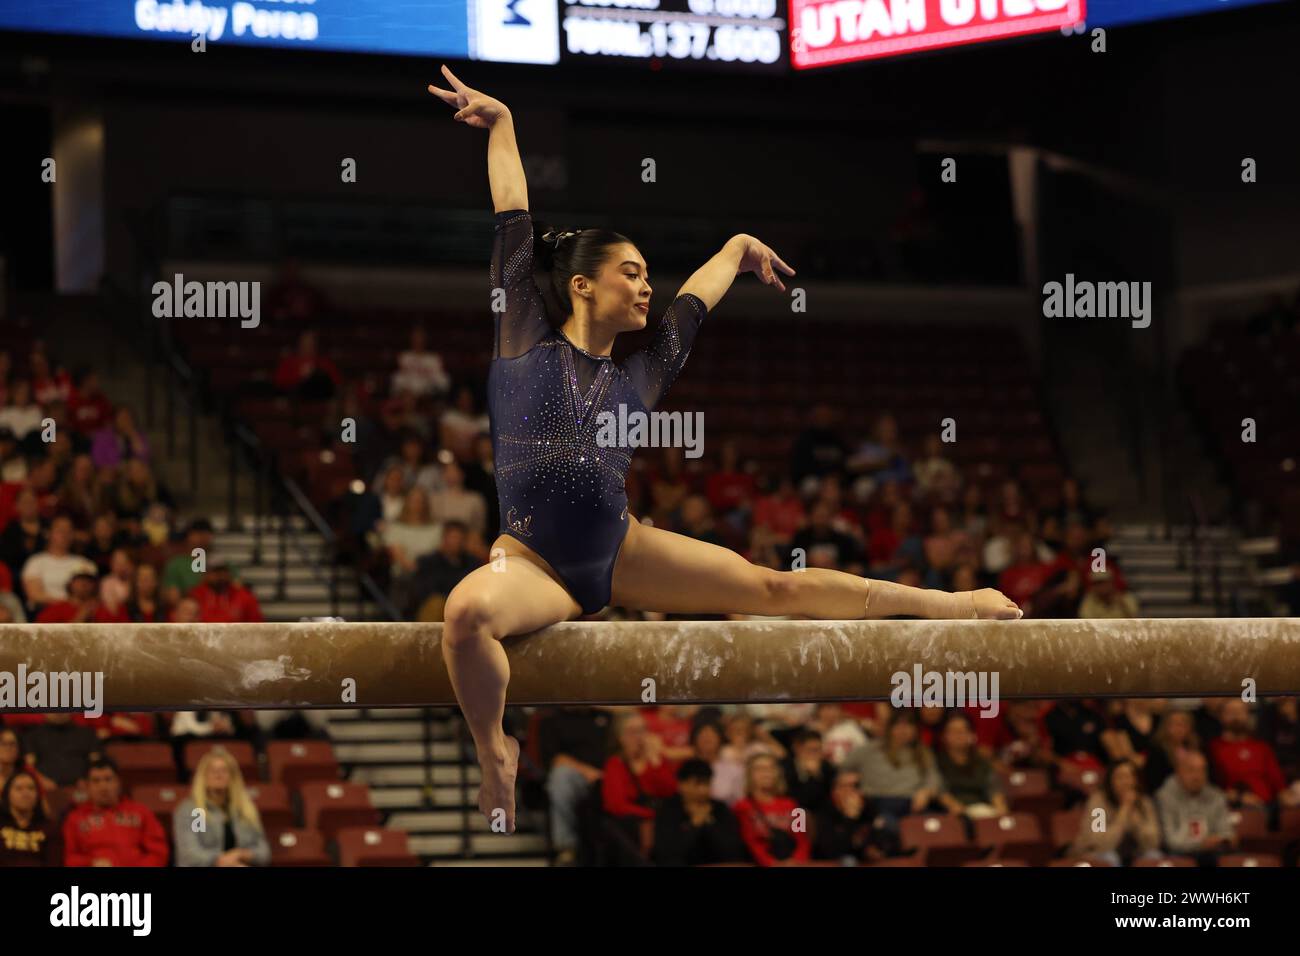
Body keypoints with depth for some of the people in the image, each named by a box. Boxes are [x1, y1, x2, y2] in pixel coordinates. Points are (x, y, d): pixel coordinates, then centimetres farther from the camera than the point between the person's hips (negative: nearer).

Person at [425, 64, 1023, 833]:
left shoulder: (638, 377, 14)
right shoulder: (526, 341, 4)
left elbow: (697, 299, 31)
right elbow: (516, 223, 6)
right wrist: (501, 122, 9)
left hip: (623, 552, 4)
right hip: (533, 560, -4)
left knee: (775, 587, 5)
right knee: (468, 610, -39)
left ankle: (952, 605, 16)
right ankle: (495, 751, -15)